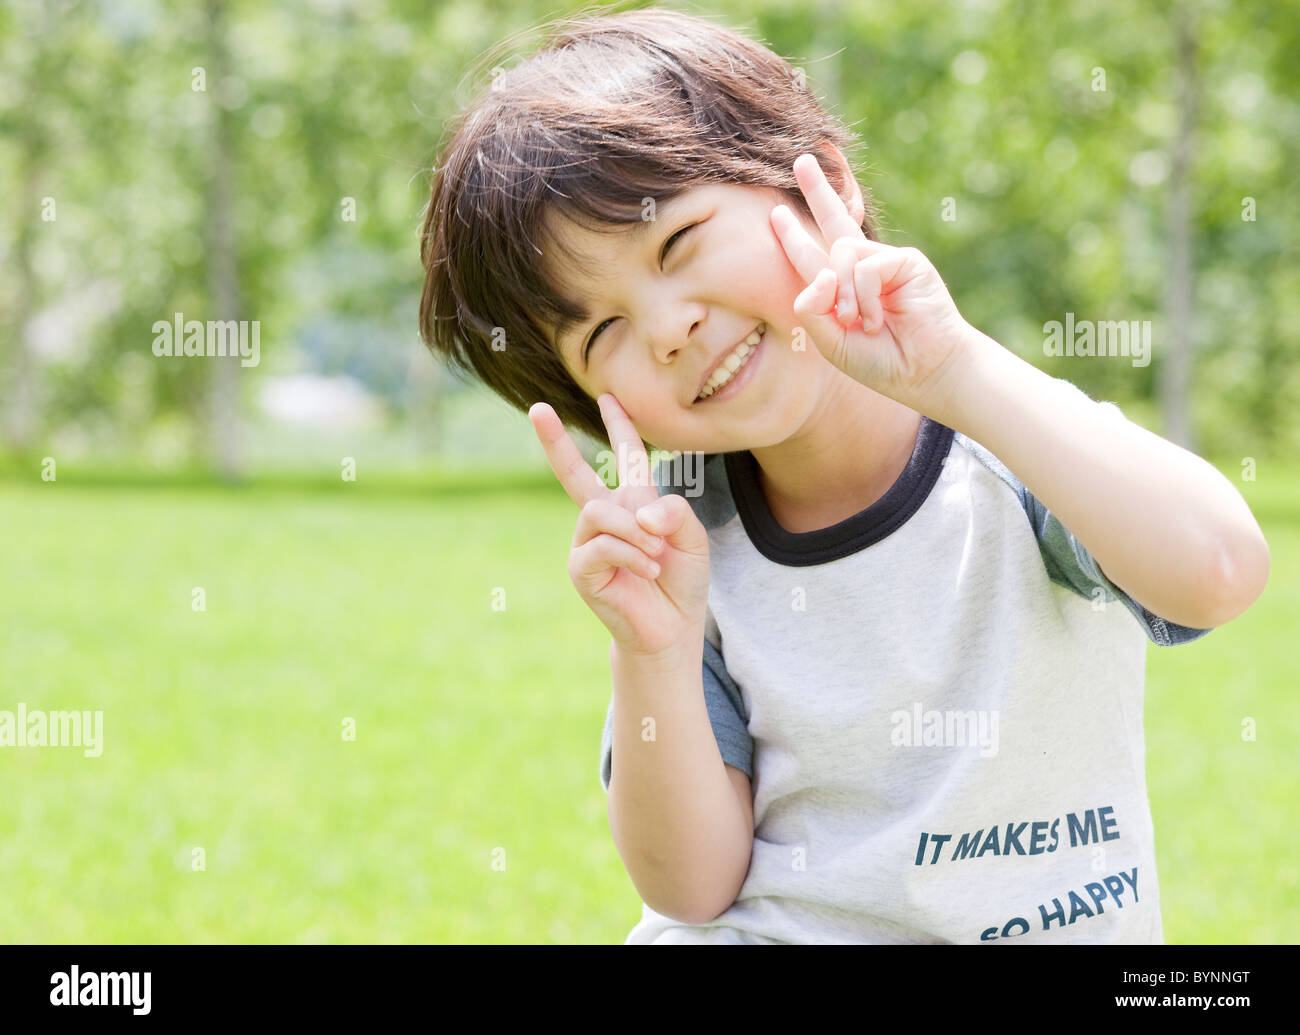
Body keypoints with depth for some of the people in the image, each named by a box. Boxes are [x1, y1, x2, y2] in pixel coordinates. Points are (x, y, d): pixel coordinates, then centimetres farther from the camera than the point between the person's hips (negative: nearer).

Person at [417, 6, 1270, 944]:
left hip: (1043, 927, -2)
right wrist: (655, 654, -15)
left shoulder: (1022, 465, -8)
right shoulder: (674, 549, 0)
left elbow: (1217, 570, -28)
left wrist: (956, 371, -29)